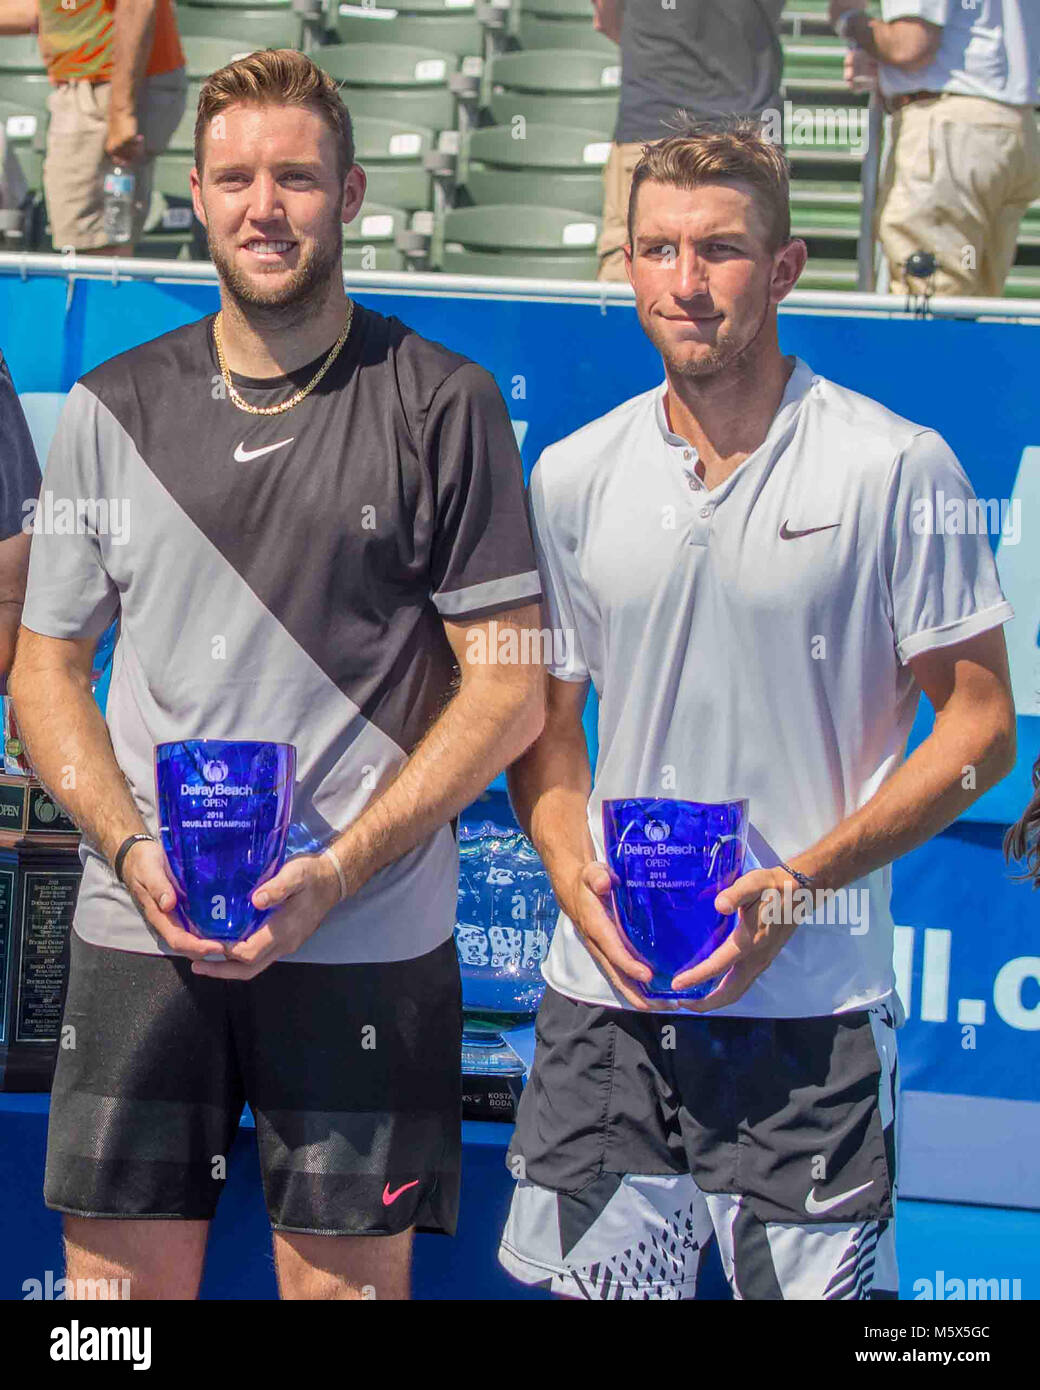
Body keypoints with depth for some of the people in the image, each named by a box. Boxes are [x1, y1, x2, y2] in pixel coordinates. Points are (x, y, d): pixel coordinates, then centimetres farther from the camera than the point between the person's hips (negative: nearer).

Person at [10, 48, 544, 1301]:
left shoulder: (442, 406, 1)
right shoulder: (114, 408, 9)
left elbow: (508, 687, -1)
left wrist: (334, 874, -11)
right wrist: (133, 852, -6)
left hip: (368, 946, -2)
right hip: (139, 930, 2)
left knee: (347, 1273, 3)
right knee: (120, 1274, 3)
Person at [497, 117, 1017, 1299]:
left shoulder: (895, 469, -5)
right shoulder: (573, 477, 7)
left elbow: (979, 724, -2)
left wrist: (799, 883, -12)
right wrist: (573, 876, -4)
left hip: (815, 1007, -3)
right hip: (605, 997, 3)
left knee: (814, 1279, 0)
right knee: (586, 1278, 8)